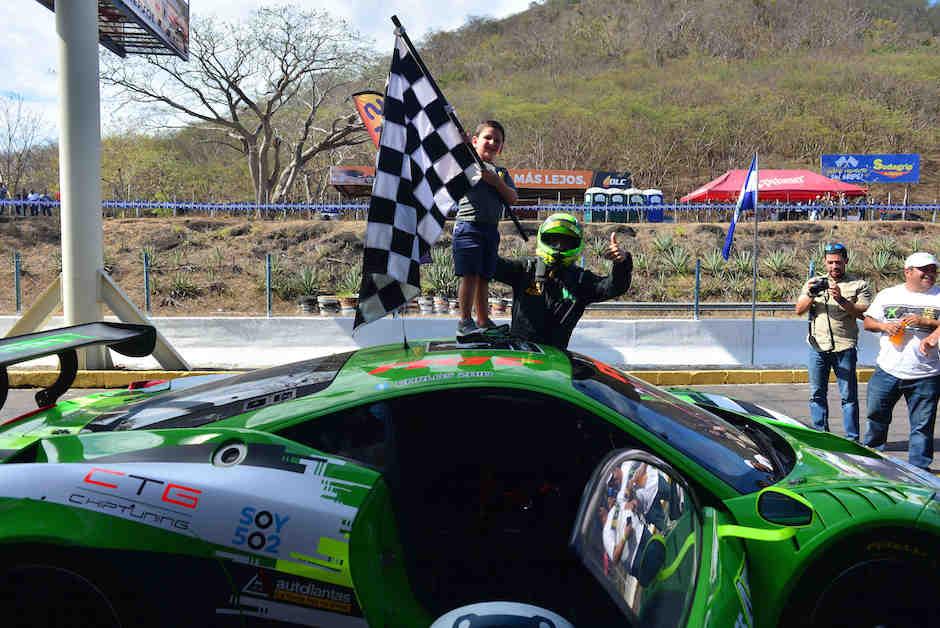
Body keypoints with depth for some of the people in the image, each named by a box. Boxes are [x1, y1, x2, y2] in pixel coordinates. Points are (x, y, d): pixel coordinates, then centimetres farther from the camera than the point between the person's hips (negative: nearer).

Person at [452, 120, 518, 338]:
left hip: (491, 229, 6)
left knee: (484, 277, 11)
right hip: (469, 225, -6)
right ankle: (465, 322, -7)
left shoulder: (501, 173, 19)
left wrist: (497, 182, -8)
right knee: (470, 274, -11)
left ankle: (483, 321, 18)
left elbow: (512, 199, 6)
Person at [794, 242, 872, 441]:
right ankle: (820, 435, 16)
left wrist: (841, 300, -19)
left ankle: (852, 439, 4)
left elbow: (863, 313, -6)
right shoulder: (815, 282, 14)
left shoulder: (859, 285, 6)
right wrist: (811, 295, -13)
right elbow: (799, 309, 6)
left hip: (845, 347, -3)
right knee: (817, 394, 7)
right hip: (818, 346, 3)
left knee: (849, 395, -2)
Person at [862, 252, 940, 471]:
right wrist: (883, 325, -7)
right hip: (887, 371, 2)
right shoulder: (887, 295, 10)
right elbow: (868, 321, 12)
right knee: (877, 416, 11)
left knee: (922, 425, 3)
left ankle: (919, 468, 14)